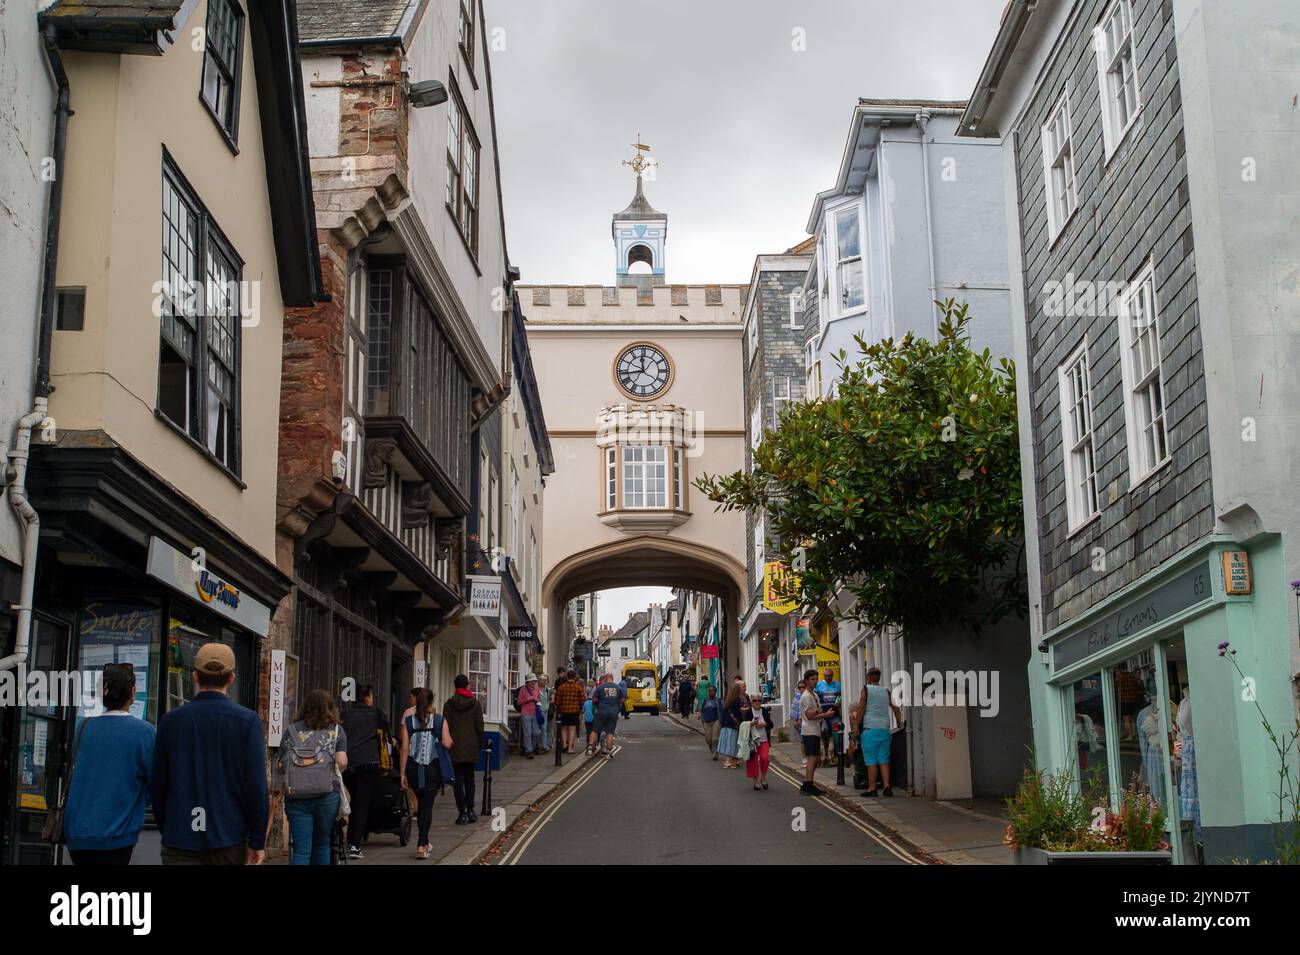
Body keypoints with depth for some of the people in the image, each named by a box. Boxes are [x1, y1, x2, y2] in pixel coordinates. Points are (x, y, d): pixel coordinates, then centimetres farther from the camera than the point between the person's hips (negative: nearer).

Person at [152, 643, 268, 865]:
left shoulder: (170, 720, 2)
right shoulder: (247, 721, -6)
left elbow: (157, 785, 7)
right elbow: (256, 786, -10)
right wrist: (257, 842, -3)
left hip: (179, 840, 1)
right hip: (229, 839, -1)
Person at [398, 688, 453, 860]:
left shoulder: (408, 722, -1)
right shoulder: (440, 721, -4)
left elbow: (405, 749, -3)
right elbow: (447, 744, -11)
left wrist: (402, 773, 0)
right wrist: (449, 739, 12)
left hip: (414, 769, 2)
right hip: (433, 768, -2)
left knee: (421, 803, 19)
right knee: (427, 805, 1)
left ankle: (424, 842, 30)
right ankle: (422, 845, -9)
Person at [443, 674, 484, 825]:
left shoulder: (448, 704, -2)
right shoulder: (476, 703, 0)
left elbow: (445, 728, -1)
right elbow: (479, 727, 2)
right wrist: (479, 745, 11)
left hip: (454, 747, -1)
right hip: (471, 748, 1)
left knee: (458, 780, 1)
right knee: (469, 779, 14)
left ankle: (462, 813, -2)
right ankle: (470, 810, 10)